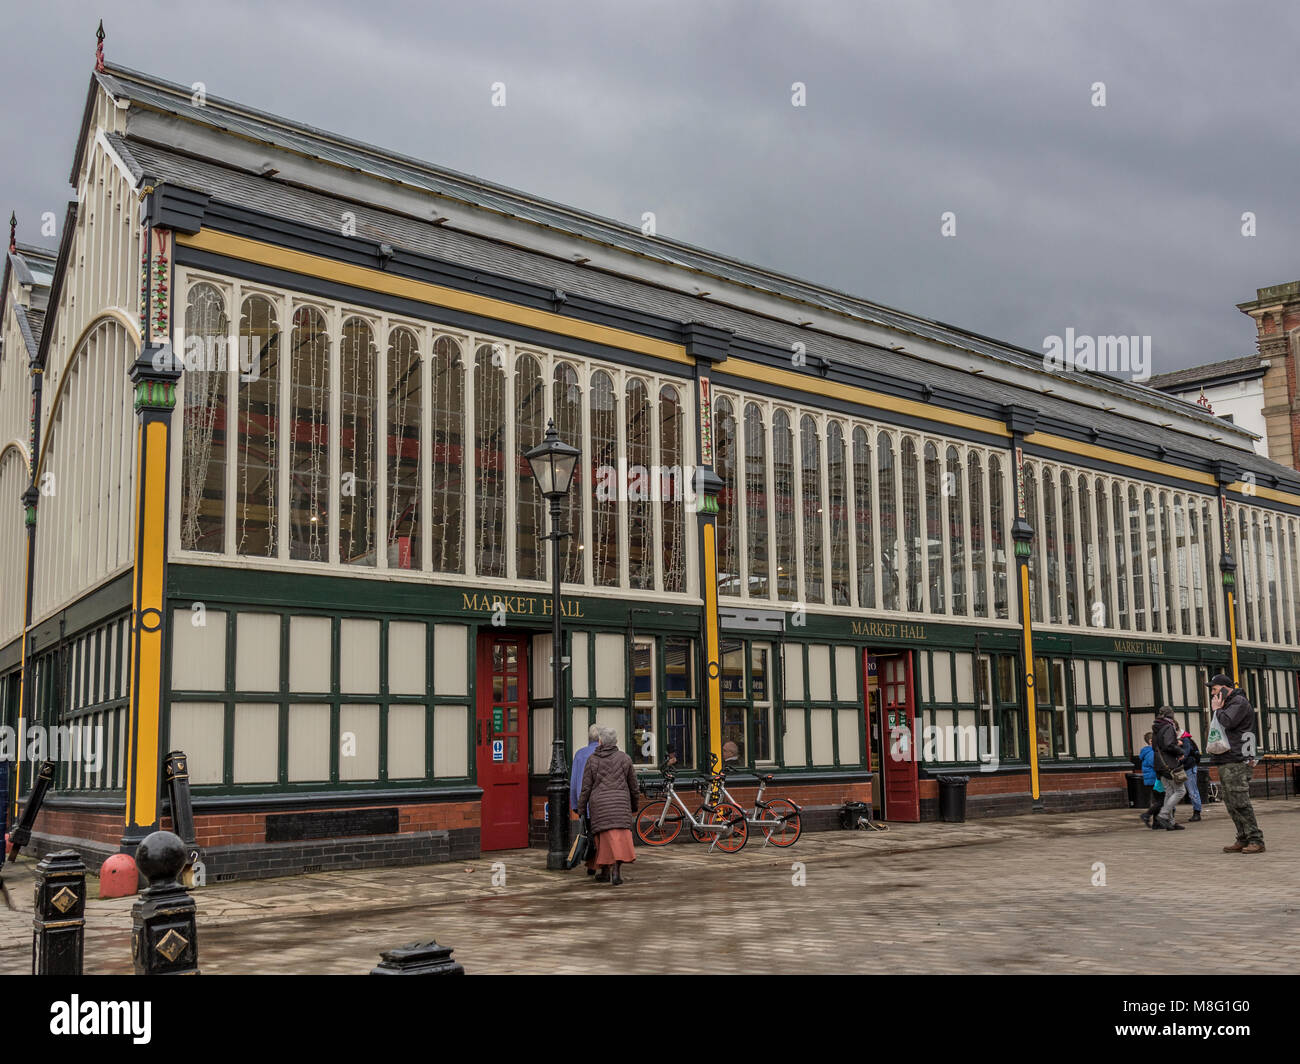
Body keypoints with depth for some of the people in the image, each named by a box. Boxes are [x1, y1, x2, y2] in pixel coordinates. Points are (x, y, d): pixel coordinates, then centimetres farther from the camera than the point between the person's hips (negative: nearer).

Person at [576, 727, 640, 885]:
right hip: (620, 803, -1)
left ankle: (605, 872, 17)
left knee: (604, 837, 10)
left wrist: (581, 807, 10)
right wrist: (634, 805, 23)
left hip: (599, 803, 1)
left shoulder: (592, 760, 2)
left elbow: (586, 787, 1)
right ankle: (617, 871, -20)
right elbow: (633, 785, 10)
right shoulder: (624, 758, 4)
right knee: (620, 837, -4)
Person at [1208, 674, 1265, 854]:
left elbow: (1227, 722, -21)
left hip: (1236, 763, -10)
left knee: (1240, 803, -12)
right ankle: (1243, 839, 13)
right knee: (1231, 805, 9)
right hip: (1225, 763, 10)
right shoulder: (1227, 703, 23)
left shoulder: (1240, 702, -7)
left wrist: (1217, 709, -4)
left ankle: (1256, 840, -9)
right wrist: (1216, 708, 9)